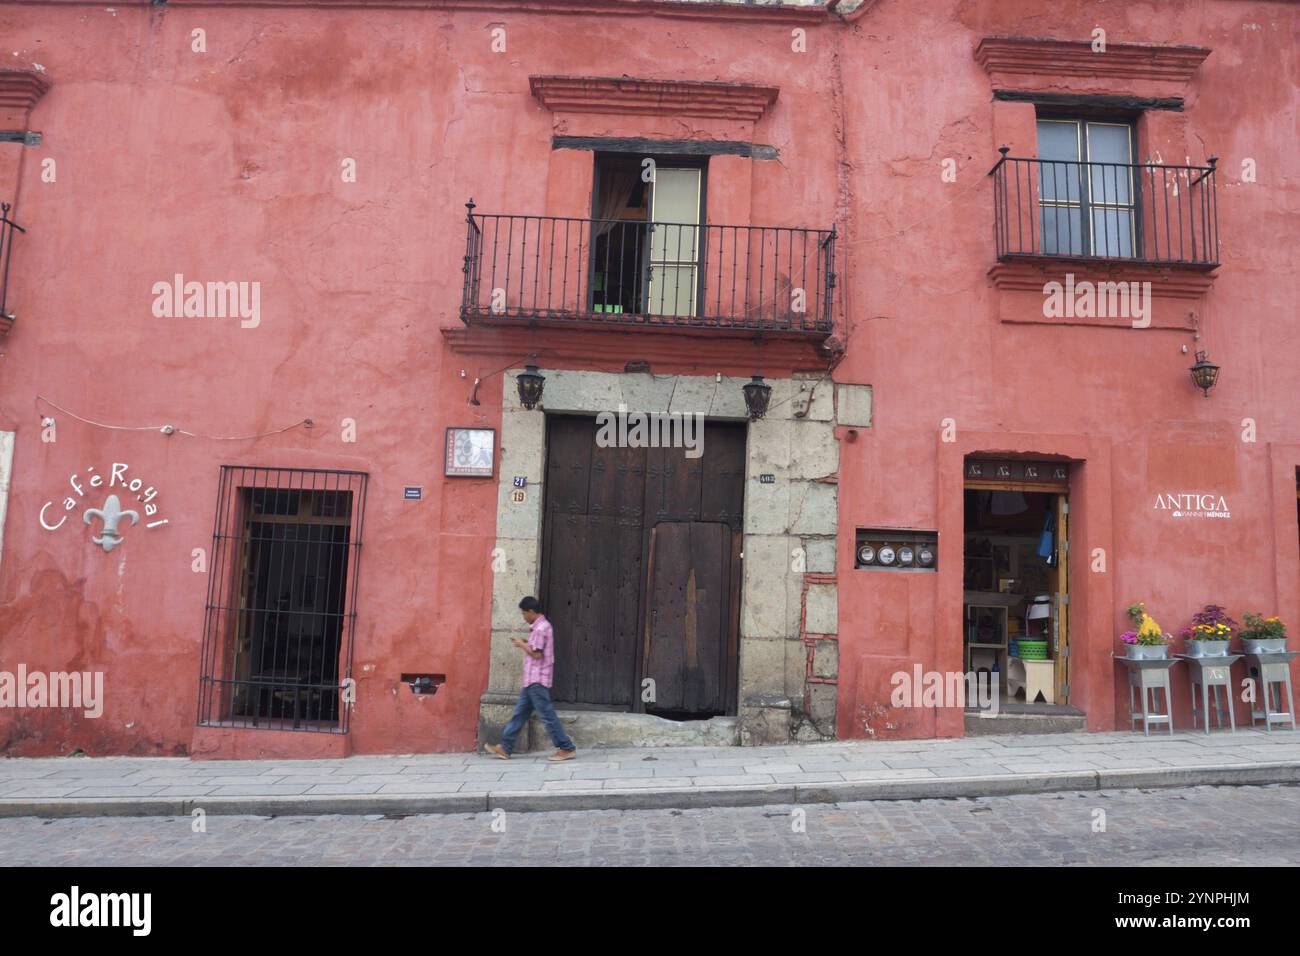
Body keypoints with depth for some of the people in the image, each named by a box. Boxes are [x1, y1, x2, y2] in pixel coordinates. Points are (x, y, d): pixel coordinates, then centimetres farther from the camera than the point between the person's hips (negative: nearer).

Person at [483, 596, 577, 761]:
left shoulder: (540, 628, -17)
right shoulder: (539, 626, 16)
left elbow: (536, 654, -20)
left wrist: (522, 645, -7)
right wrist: (525, 644, 10)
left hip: (537, 680, -10)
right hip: (532, 679, 10)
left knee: (547, 715, -6)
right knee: (520, 713, 11)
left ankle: (567, 749, 0)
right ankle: (505, 748, 16)